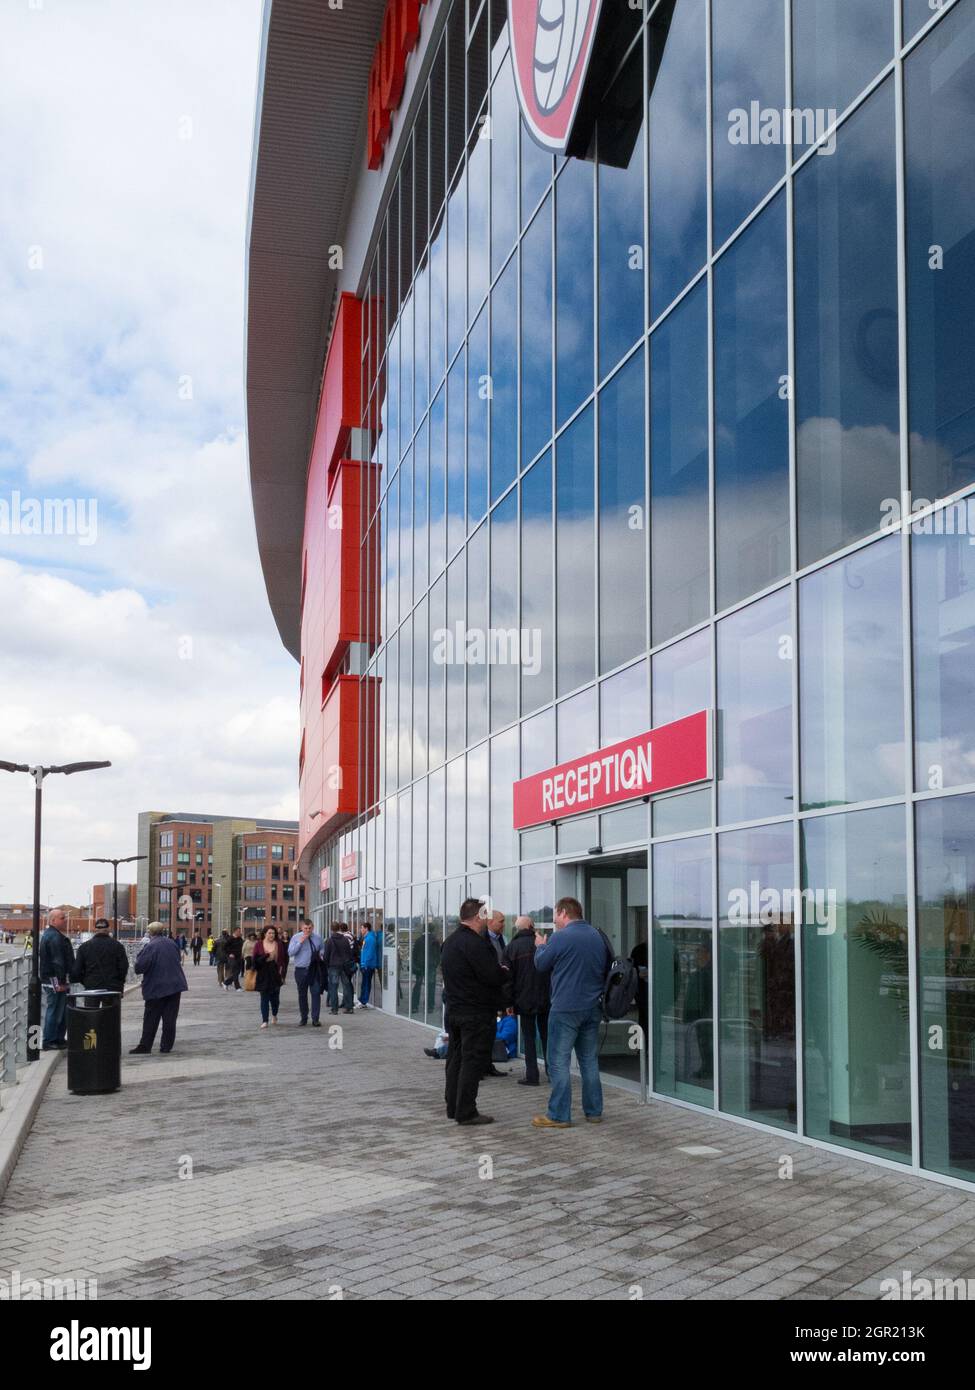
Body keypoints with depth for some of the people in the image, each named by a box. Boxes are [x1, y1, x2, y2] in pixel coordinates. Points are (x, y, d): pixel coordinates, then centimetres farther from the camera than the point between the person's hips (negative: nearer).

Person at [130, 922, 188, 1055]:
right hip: (175, 984, 5)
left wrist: (137, 960, 1)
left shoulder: (150, 947, -15)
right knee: (170, 1018, 7)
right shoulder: (172, 943, 5)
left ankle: (145, 1046, 7)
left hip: (156, 988, -5)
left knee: (151, 1019, 4)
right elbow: (178, 959, 20)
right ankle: (166, 1046, 8)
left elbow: (139, 967, -17)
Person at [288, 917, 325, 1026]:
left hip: (314, 970, 1)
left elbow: (322, 950, 21)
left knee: (316, 993, -6)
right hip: (301, 970, -1)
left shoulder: (318, 938, 6)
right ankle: (303, 1018, 19)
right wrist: (300, 942, -18)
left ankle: (315, 1019, -3)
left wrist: (321, 954, -2)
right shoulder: (296, 937, 0)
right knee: (302, 995, 7)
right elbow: (290, 952, -9)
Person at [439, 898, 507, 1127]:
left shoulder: (450, 941, 11)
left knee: (456, 1058, 15)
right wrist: (503, 972, 0)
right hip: (476, 1013, -9)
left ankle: (453, 1107, 22)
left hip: (454, 1010, 9)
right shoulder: (474, 943, -20)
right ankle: (466, 1112, -3)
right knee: (473, 1061, -4)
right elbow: (494, 976, -23)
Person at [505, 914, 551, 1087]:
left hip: (524, 1000, -1)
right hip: (545, 999, 1)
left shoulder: (512, 947, -2)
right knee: (546, 1035, 11)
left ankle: (531, 1075, 0)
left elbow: (508, 975, -3)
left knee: (528, 1036, 3)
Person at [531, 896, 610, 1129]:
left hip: (566, 1009, -7)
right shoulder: (598, 936, 9)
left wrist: (540, 946, 18)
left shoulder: (561, 937, -12)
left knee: (558, 1062, -2)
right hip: (593, 1007, 7)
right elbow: (607, 968, 19)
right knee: (590, 1061, 14)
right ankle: (594, 1111, 18)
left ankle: (559, 1116, -3)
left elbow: (541, 965, 0)